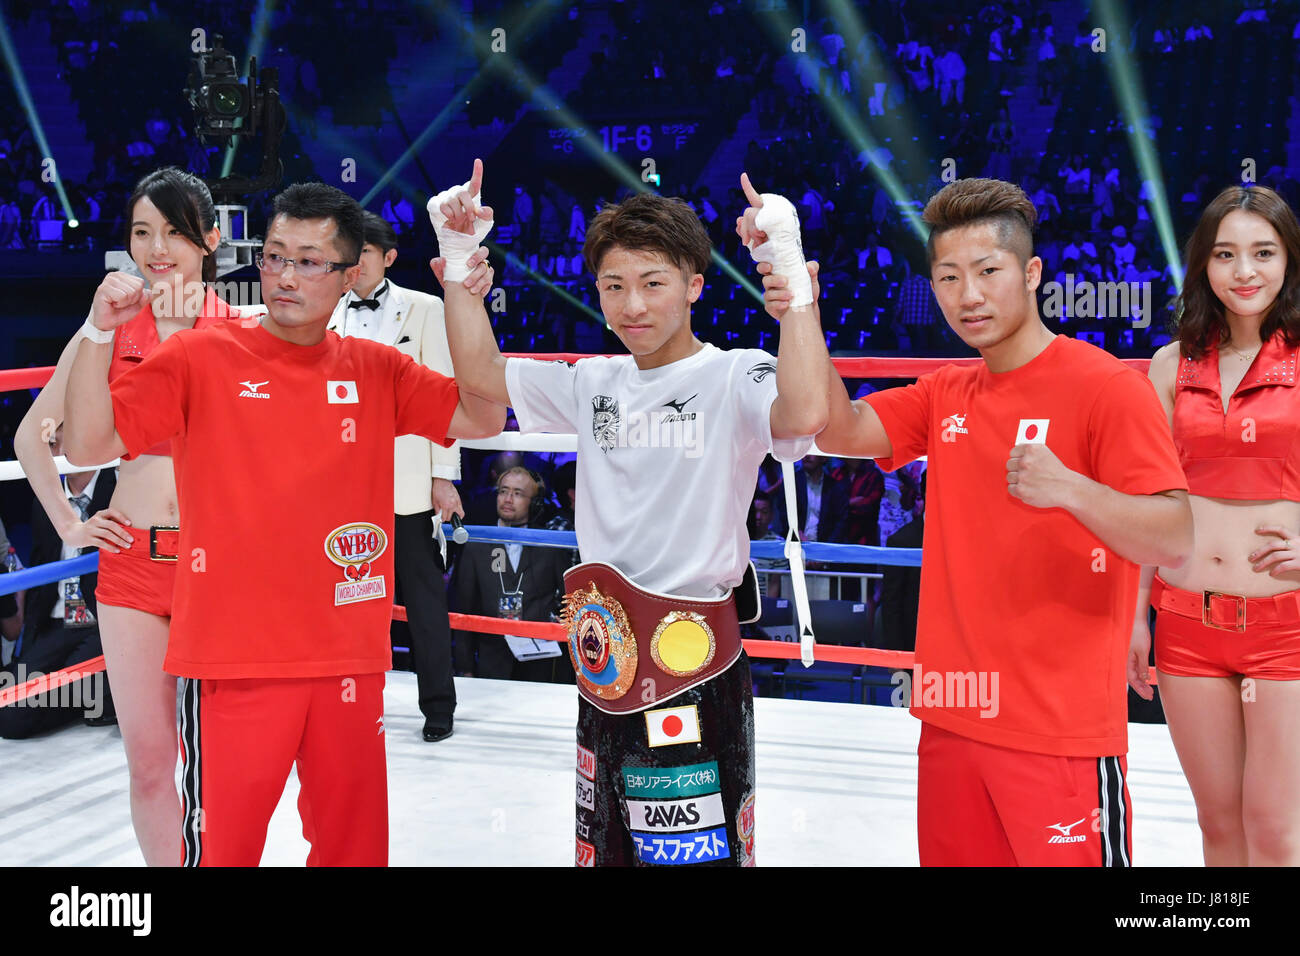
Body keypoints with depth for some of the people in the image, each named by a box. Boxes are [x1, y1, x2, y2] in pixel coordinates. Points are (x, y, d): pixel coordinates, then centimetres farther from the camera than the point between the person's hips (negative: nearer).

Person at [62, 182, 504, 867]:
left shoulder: (376, 371, 8)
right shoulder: (199, 358, 0)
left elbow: (480, 420, 0)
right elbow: (88, 446, -5)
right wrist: (99, 331, -18)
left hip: (349, 658, 3)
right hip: (232, 657, -3)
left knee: (354, 843, 13)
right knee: (223, 846, 1)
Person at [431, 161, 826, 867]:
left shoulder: (735, 377, -10)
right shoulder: (594, 385, 10)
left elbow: (804, 416, -31)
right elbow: (481, 374, 13)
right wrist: (460, 259, 8)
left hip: (696, 670, -7)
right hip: (605, 667, 7)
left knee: (696, 854, -2)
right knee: (602, 847, 19)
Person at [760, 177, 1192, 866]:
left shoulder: (1107, 386, -9)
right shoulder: (947, 395, 11)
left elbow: (1174, 543, -16)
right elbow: (839, 430, -1)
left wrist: (1069, 489, -32)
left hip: (1059, 732, -6)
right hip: (952, 722, 6)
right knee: (956, 855, 14)